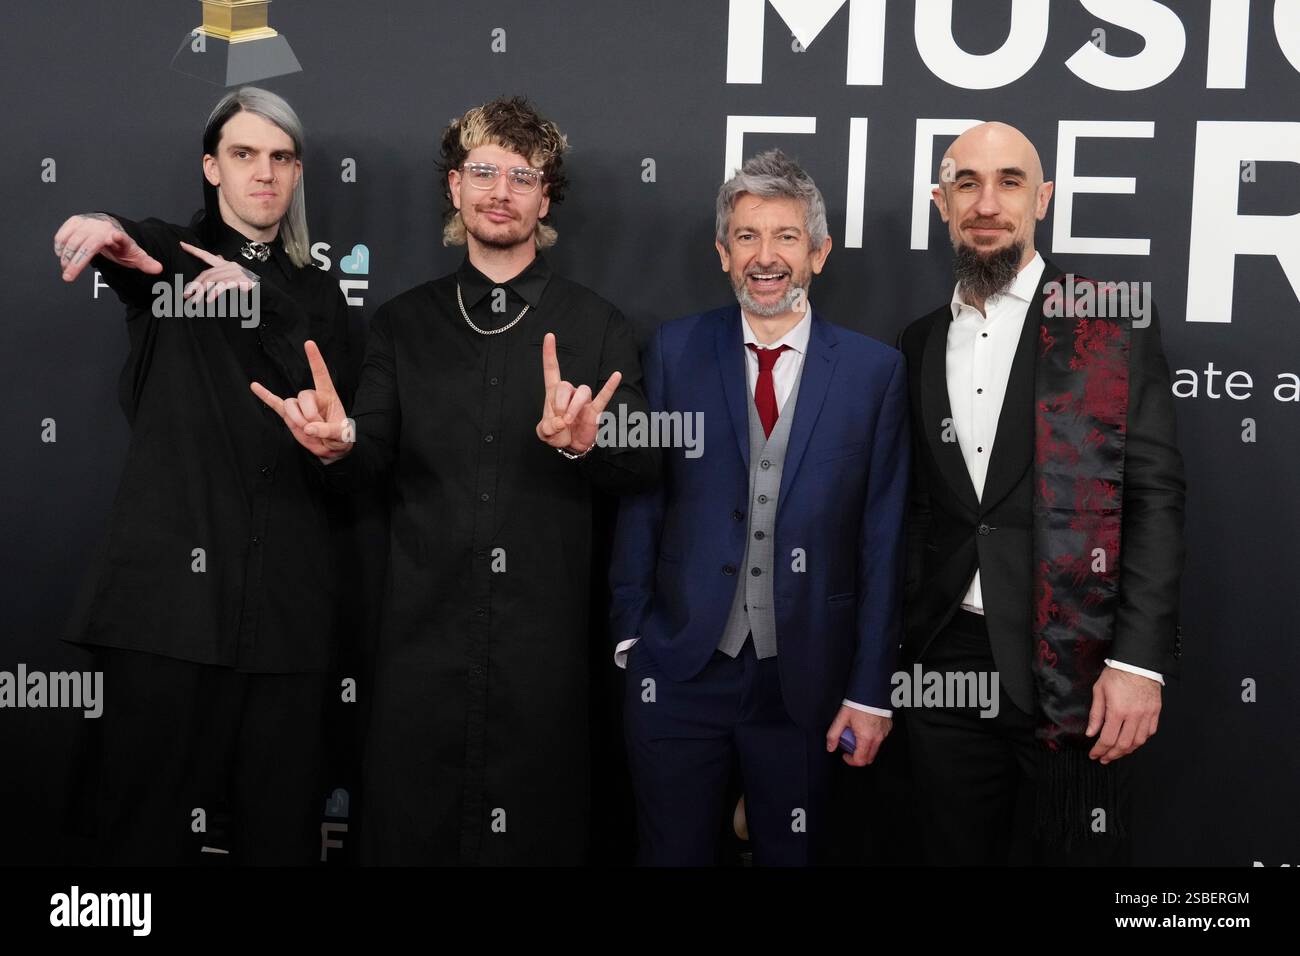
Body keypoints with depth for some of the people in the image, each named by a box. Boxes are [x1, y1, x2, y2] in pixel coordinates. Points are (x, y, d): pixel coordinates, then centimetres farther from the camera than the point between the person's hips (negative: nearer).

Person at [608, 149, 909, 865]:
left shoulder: (875, 370, -2)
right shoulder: (674, 351, 0)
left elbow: (884, 538, -2)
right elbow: (640, 501, 2)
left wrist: (871, 689, -2)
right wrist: (630, 634, -2)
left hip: (804, 678, 0)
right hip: (679, 669, 1)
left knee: (793, 853, 15)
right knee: (672, 853, 13)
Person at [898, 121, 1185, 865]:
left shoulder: (1115, 320, -1)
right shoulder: (920, 344, 11)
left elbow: (1156, 497, -5)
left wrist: (1140, 660, -13)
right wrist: (884, 659, 11)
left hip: (1074, 667, -3)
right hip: (945, 665, 4)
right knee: (958, 851, 13)